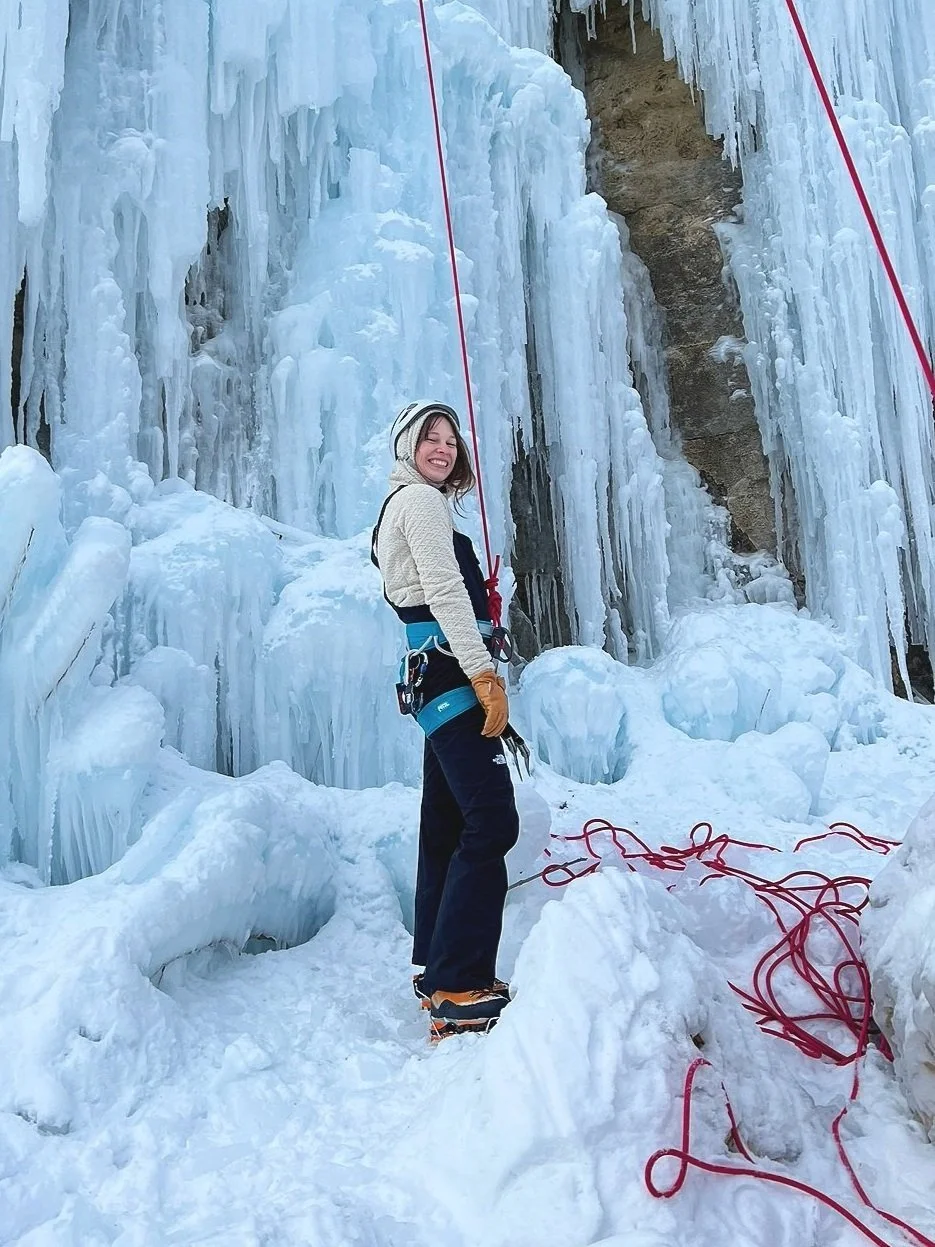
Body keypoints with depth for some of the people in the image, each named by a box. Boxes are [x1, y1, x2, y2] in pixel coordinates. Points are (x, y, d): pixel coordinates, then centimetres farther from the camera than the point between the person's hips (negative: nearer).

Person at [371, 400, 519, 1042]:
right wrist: (487, 676, -21)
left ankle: (438, 971, 21)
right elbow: (446, 593, -15)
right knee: (492, 821, -16)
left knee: (448, 825, 12)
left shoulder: (404, 506, 28)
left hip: (433, 679, 11)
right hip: (452, 674, -11)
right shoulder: (421, 500, -3)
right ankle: (459, 990, -16)